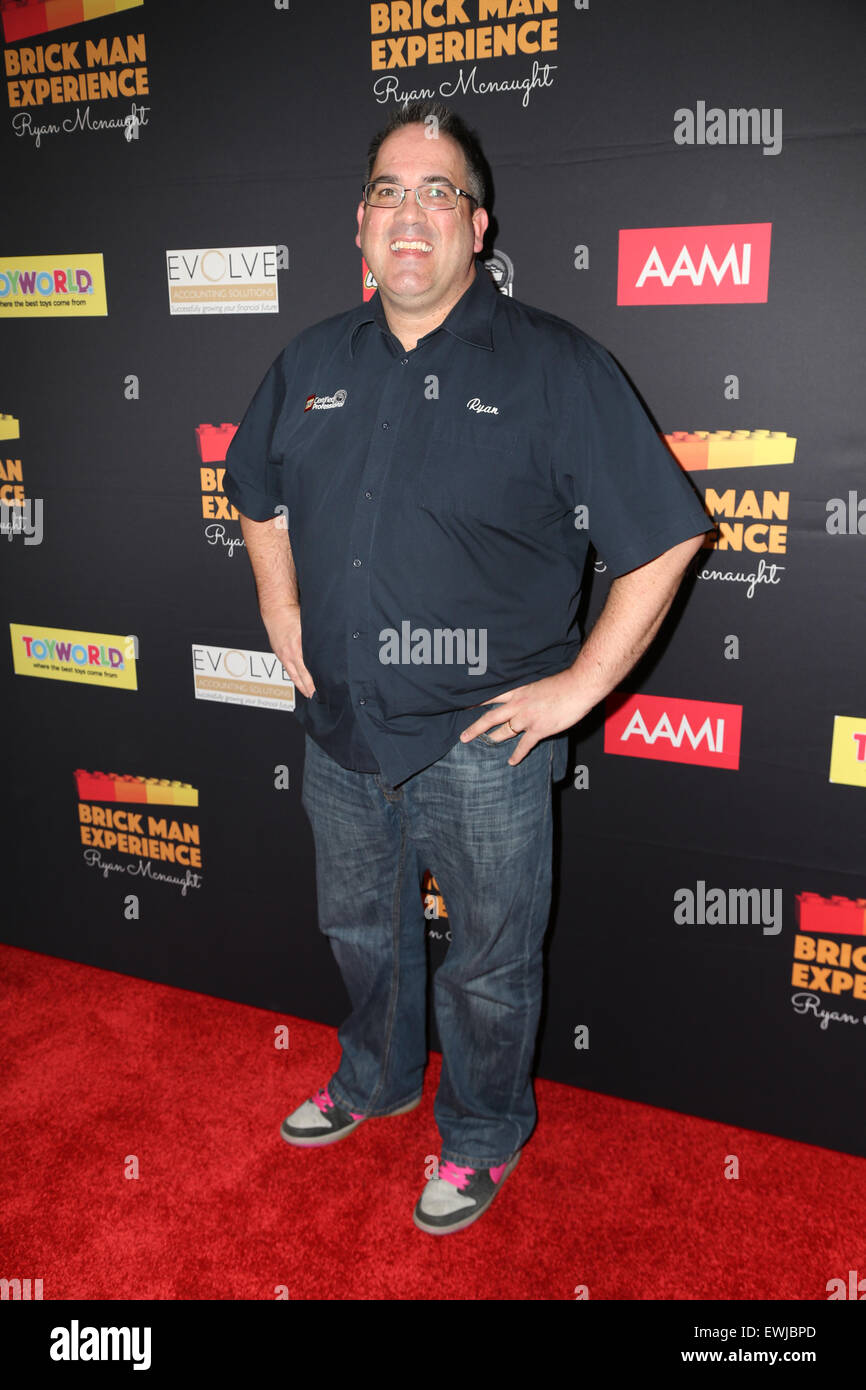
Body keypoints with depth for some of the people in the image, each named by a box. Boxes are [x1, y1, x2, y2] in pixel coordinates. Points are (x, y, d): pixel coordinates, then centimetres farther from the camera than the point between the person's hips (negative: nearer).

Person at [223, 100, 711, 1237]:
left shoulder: (555, 366, -12)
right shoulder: (313, 362, 5)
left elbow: (665, 537, -12)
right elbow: (258, 491, 22)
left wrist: (580, 685, -14)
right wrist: (282, 612, 12)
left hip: (481, 749, -5)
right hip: (339, 731, 5)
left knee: (488, 965, 14)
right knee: (362, 929, 25)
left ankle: (483, 1136, 41)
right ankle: (378, 1077, 53)